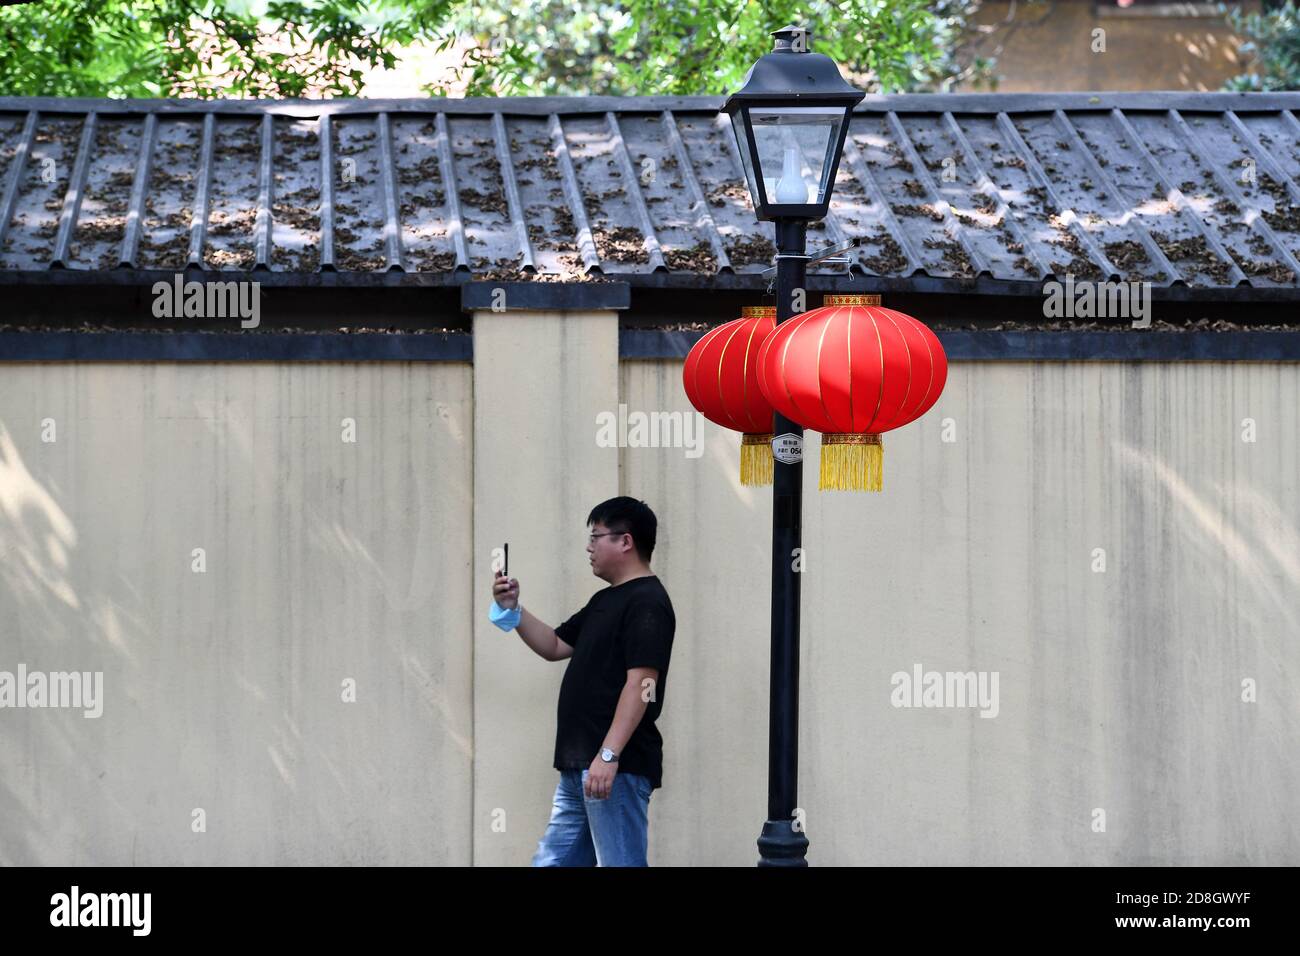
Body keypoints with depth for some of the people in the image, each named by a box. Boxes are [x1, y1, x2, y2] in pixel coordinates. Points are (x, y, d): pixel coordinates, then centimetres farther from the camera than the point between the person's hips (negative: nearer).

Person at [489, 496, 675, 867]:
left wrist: (608, 755, -27)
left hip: (618, 768, -11)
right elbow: (554, 646, 27)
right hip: (578, 766, 11)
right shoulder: (605, 600, 19)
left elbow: (640, 684, -21)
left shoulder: (647, 603, -13)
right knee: (553, 861, 12)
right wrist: (512, 609, 12)